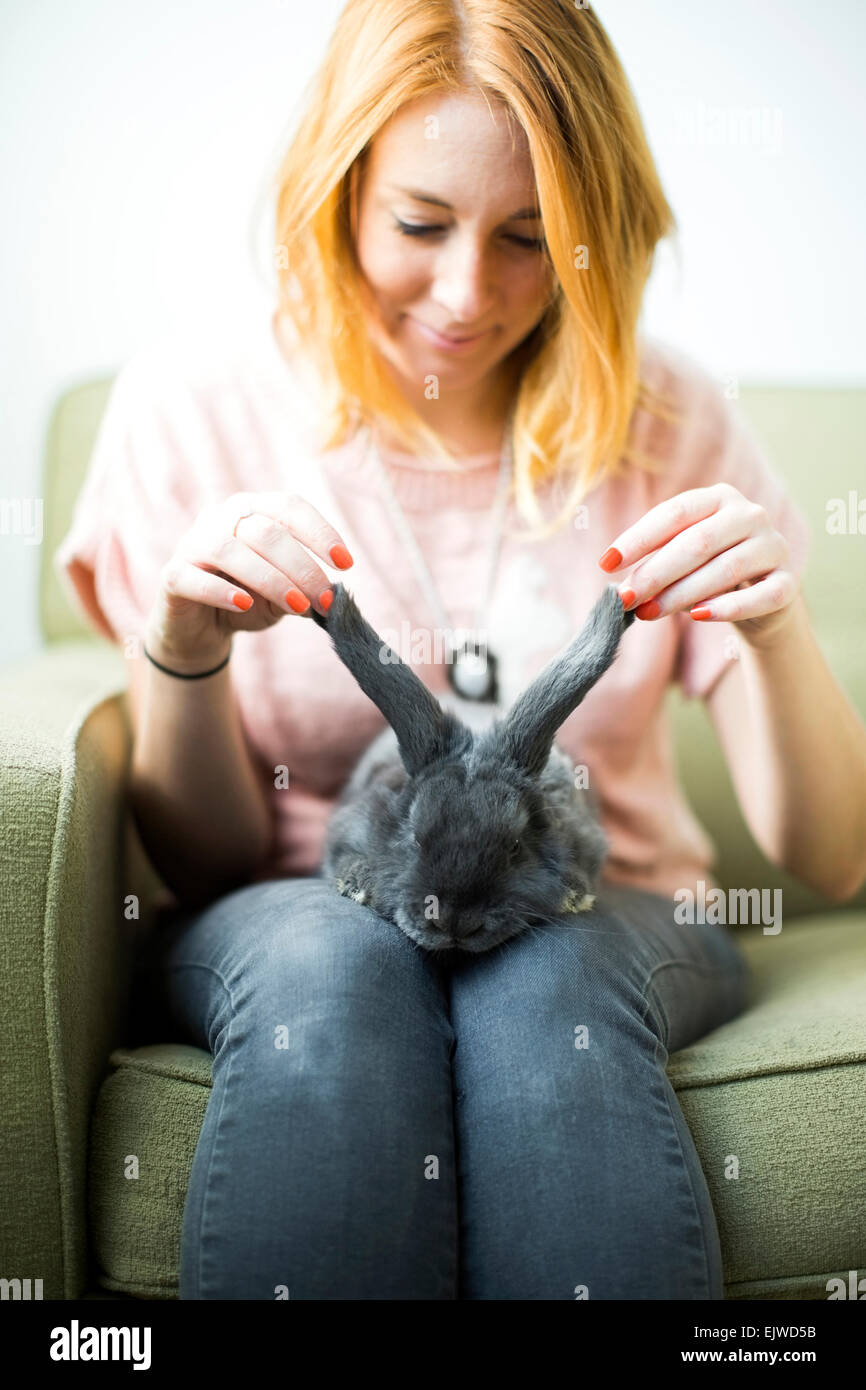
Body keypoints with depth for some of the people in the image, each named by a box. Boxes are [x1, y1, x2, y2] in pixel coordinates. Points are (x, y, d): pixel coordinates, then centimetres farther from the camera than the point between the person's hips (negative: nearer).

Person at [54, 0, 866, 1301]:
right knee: (334, 964, -33)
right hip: (300, 919, 0)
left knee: (538, 982, -32)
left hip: (599, 917, 1)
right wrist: (185, 646, -24)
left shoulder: (665, 423, -5)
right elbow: (204, 863, -5)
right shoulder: (195, 410, -7)